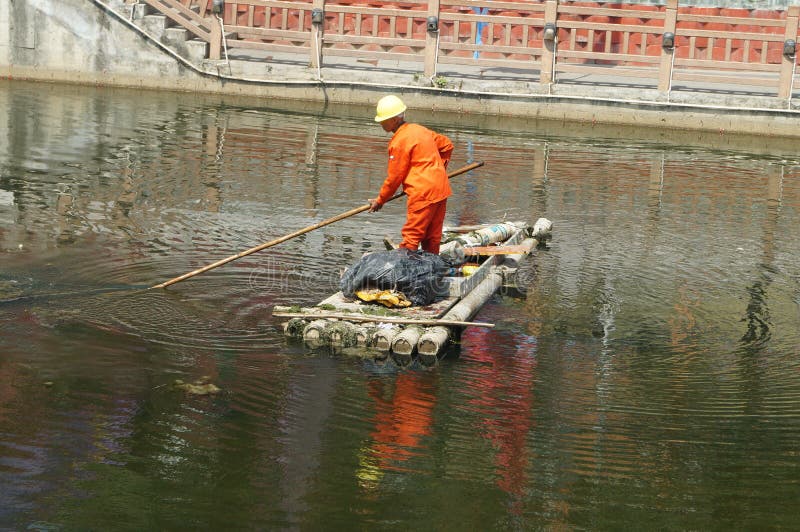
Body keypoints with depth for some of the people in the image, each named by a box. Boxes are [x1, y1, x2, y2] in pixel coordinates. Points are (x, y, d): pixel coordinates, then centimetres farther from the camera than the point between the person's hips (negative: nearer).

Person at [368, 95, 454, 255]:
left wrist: (380, 200, 4)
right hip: (440, 189, 9)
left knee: (411, 237, -6)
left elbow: (394, 177, -8)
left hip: (423, 193, -9)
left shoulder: (399, 142, -12)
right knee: (432, 238, 14)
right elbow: (447, 145, 24)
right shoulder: (419, 129, 13)